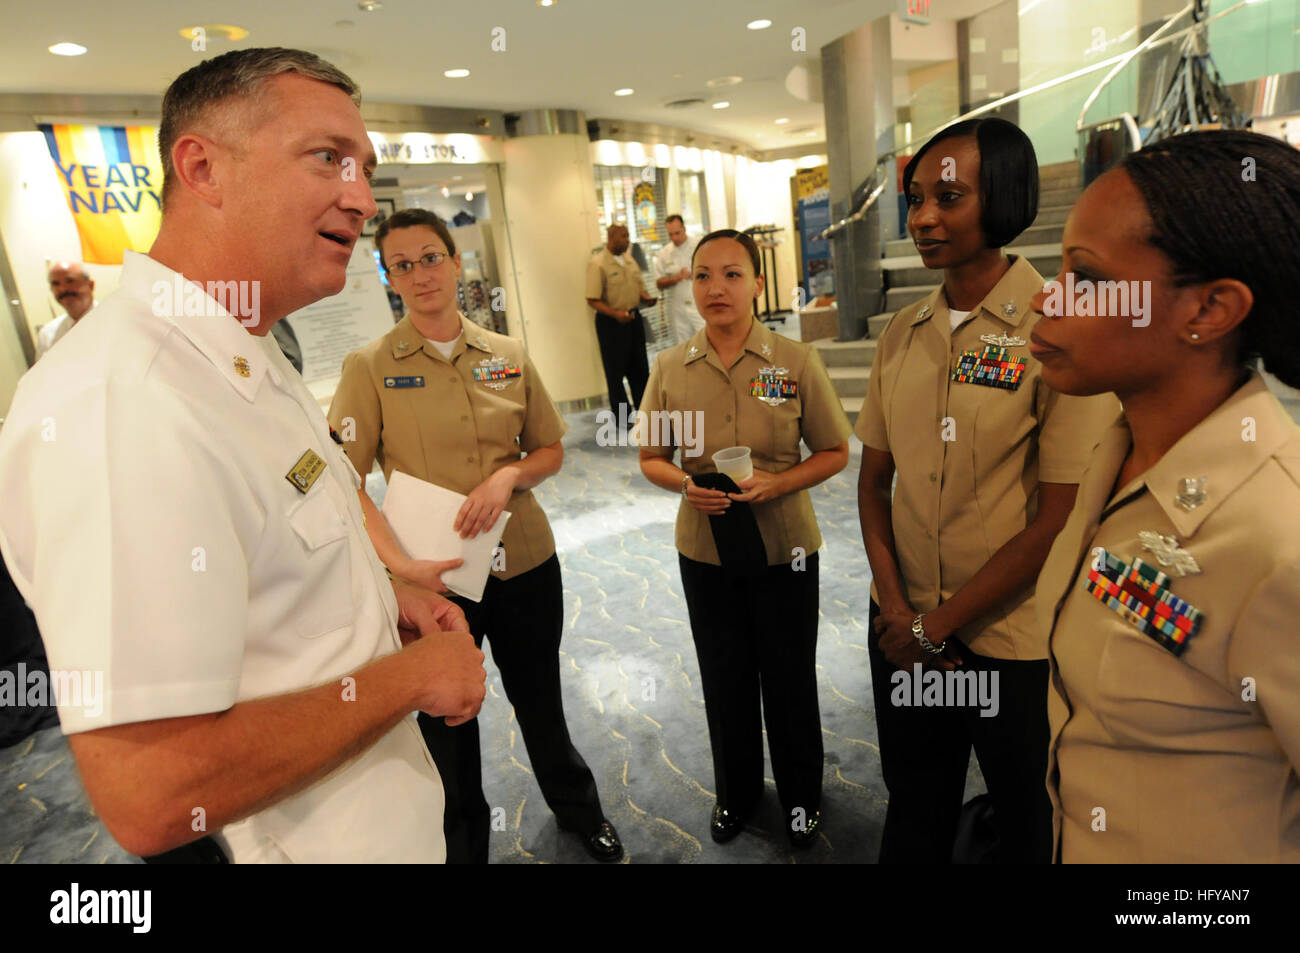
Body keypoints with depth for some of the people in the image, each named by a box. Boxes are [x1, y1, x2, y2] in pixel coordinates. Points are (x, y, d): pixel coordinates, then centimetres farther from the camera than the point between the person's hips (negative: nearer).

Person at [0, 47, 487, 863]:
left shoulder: (255, 359, 2)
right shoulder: (118, 409, -31)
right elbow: (151, 796, -33)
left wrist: (380, 597, -1)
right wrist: (410, 676, -22)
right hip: (304, 839, -8)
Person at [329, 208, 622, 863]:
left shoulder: (508, 356, 1)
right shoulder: (369, 367, -7)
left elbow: (551, 450, 7)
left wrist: (508, 475, -14)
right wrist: (400, 563, -23)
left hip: (525, 562, 2)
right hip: (431, 576, -2)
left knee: (540, 700, 20)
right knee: (447, 719, 17)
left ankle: (579, 810, 49)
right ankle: (463, 845, 46)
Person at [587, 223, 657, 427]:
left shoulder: (629, 261, 10)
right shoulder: (598, 264, -13)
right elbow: (593, 300, -17)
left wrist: (645, 297, -2)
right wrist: (615, 313, -29)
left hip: (633, 318, 7)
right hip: (611, 322, -7)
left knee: (640, 368, 14)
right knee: (616, 372, 2)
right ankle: (621, 419, 12)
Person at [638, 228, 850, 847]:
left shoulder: (797, 361, -9)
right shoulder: (670, 369, -3)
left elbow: (834, 452, -3)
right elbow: (651, 458, 5)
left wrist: (776, 483, -20)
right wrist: (686, 484, -16)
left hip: (784, 546, -2)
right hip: (705, 548, 2)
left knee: (789, 680, 13)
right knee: (724, 680, 18)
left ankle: (802, 797, 42)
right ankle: (736, 793, 44)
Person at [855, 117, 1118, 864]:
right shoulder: (903, 333, 2)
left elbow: (1060, 521, -17)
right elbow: (874, 479, 5)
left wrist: (937, 626, -12)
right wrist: (896, 606, -7)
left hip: (1015, 641, -4)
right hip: (904, 630, 5)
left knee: (1028, 825, 20)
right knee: (914, 811, 24)